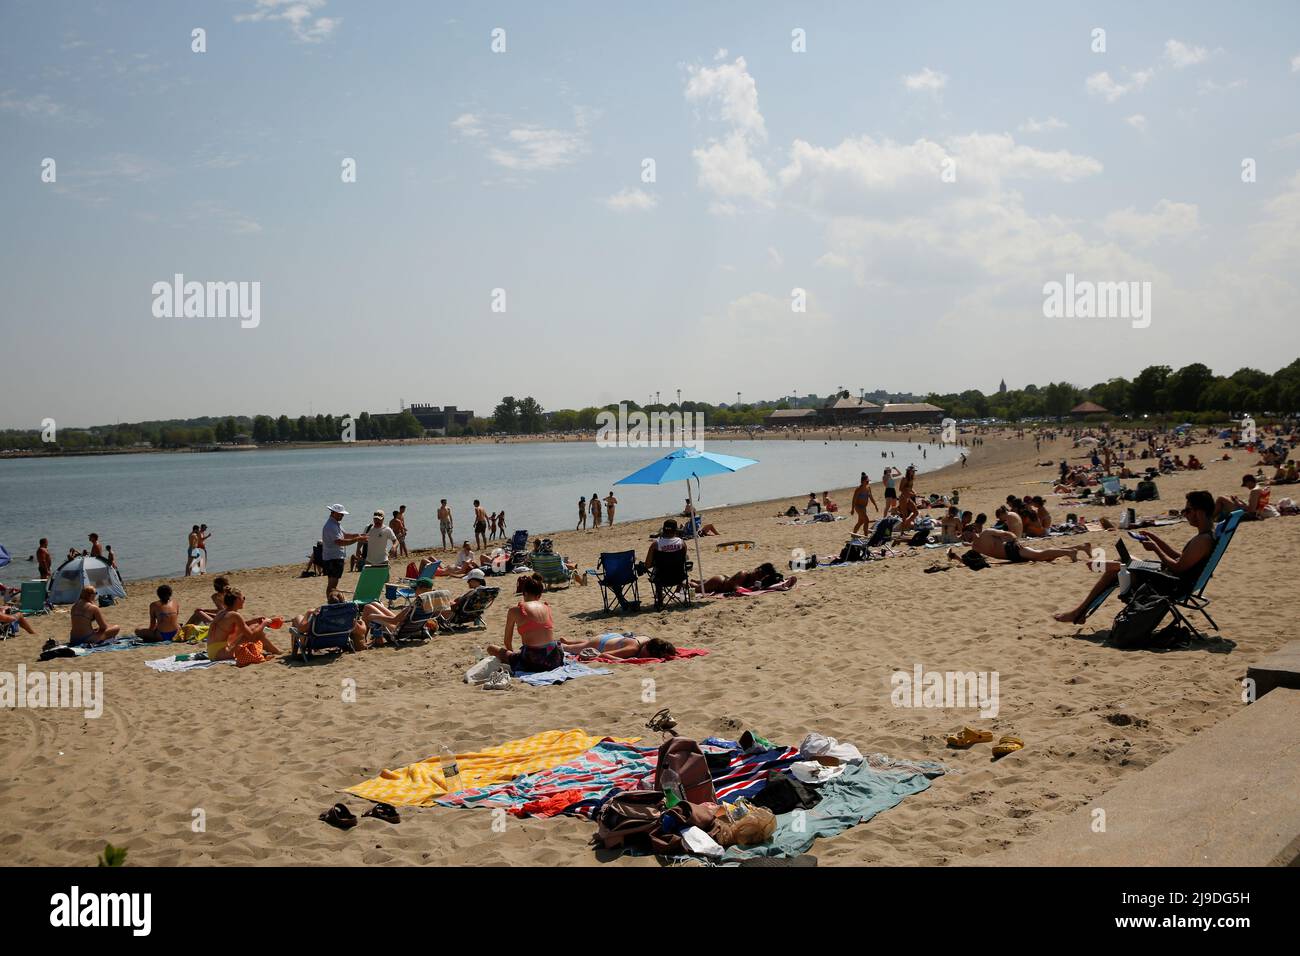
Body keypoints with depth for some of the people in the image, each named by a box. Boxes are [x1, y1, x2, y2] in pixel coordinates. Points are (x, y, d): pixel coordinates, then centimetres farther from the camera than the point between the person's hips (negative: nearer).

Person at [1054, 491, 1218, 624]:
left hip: (1173, 587, -11)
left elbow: (1177, 567, -22)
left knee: (1112, 568, -8)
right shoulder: (1207, 535, 12)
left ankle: (1079, 612, 4)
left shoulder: (1203, 540, -21)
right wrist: (1156, 538, 13)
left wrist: (1155, 548, -12)